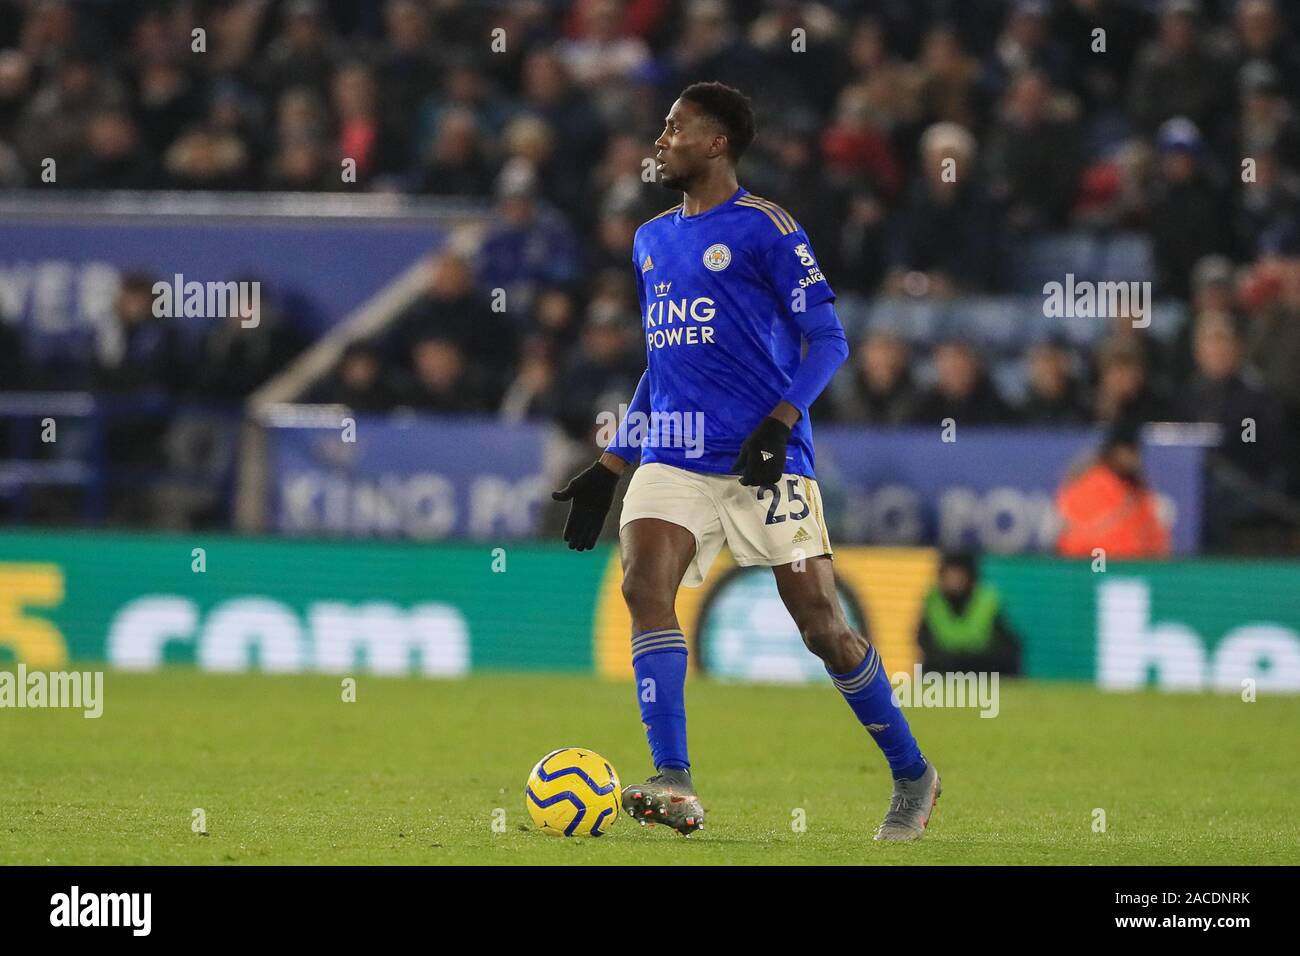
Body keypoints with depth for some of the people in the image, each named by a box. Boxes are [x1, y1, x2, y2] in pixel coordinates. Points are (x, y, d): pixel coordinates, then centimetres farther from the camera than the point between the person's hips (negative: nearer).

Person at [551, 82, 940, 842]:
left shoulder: (764, 226, -4)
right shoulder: (652, 240, 17)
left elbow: (829, 340, -7)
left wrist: (779, 421, -22)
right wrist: (610, 468, 22)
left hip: (764, 459, -6)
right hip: (674, 459, 6)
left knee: (822, 627, -2)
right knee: (644, 587, -18)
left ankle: (914, 777, 16)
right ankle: (675, 788, -22)